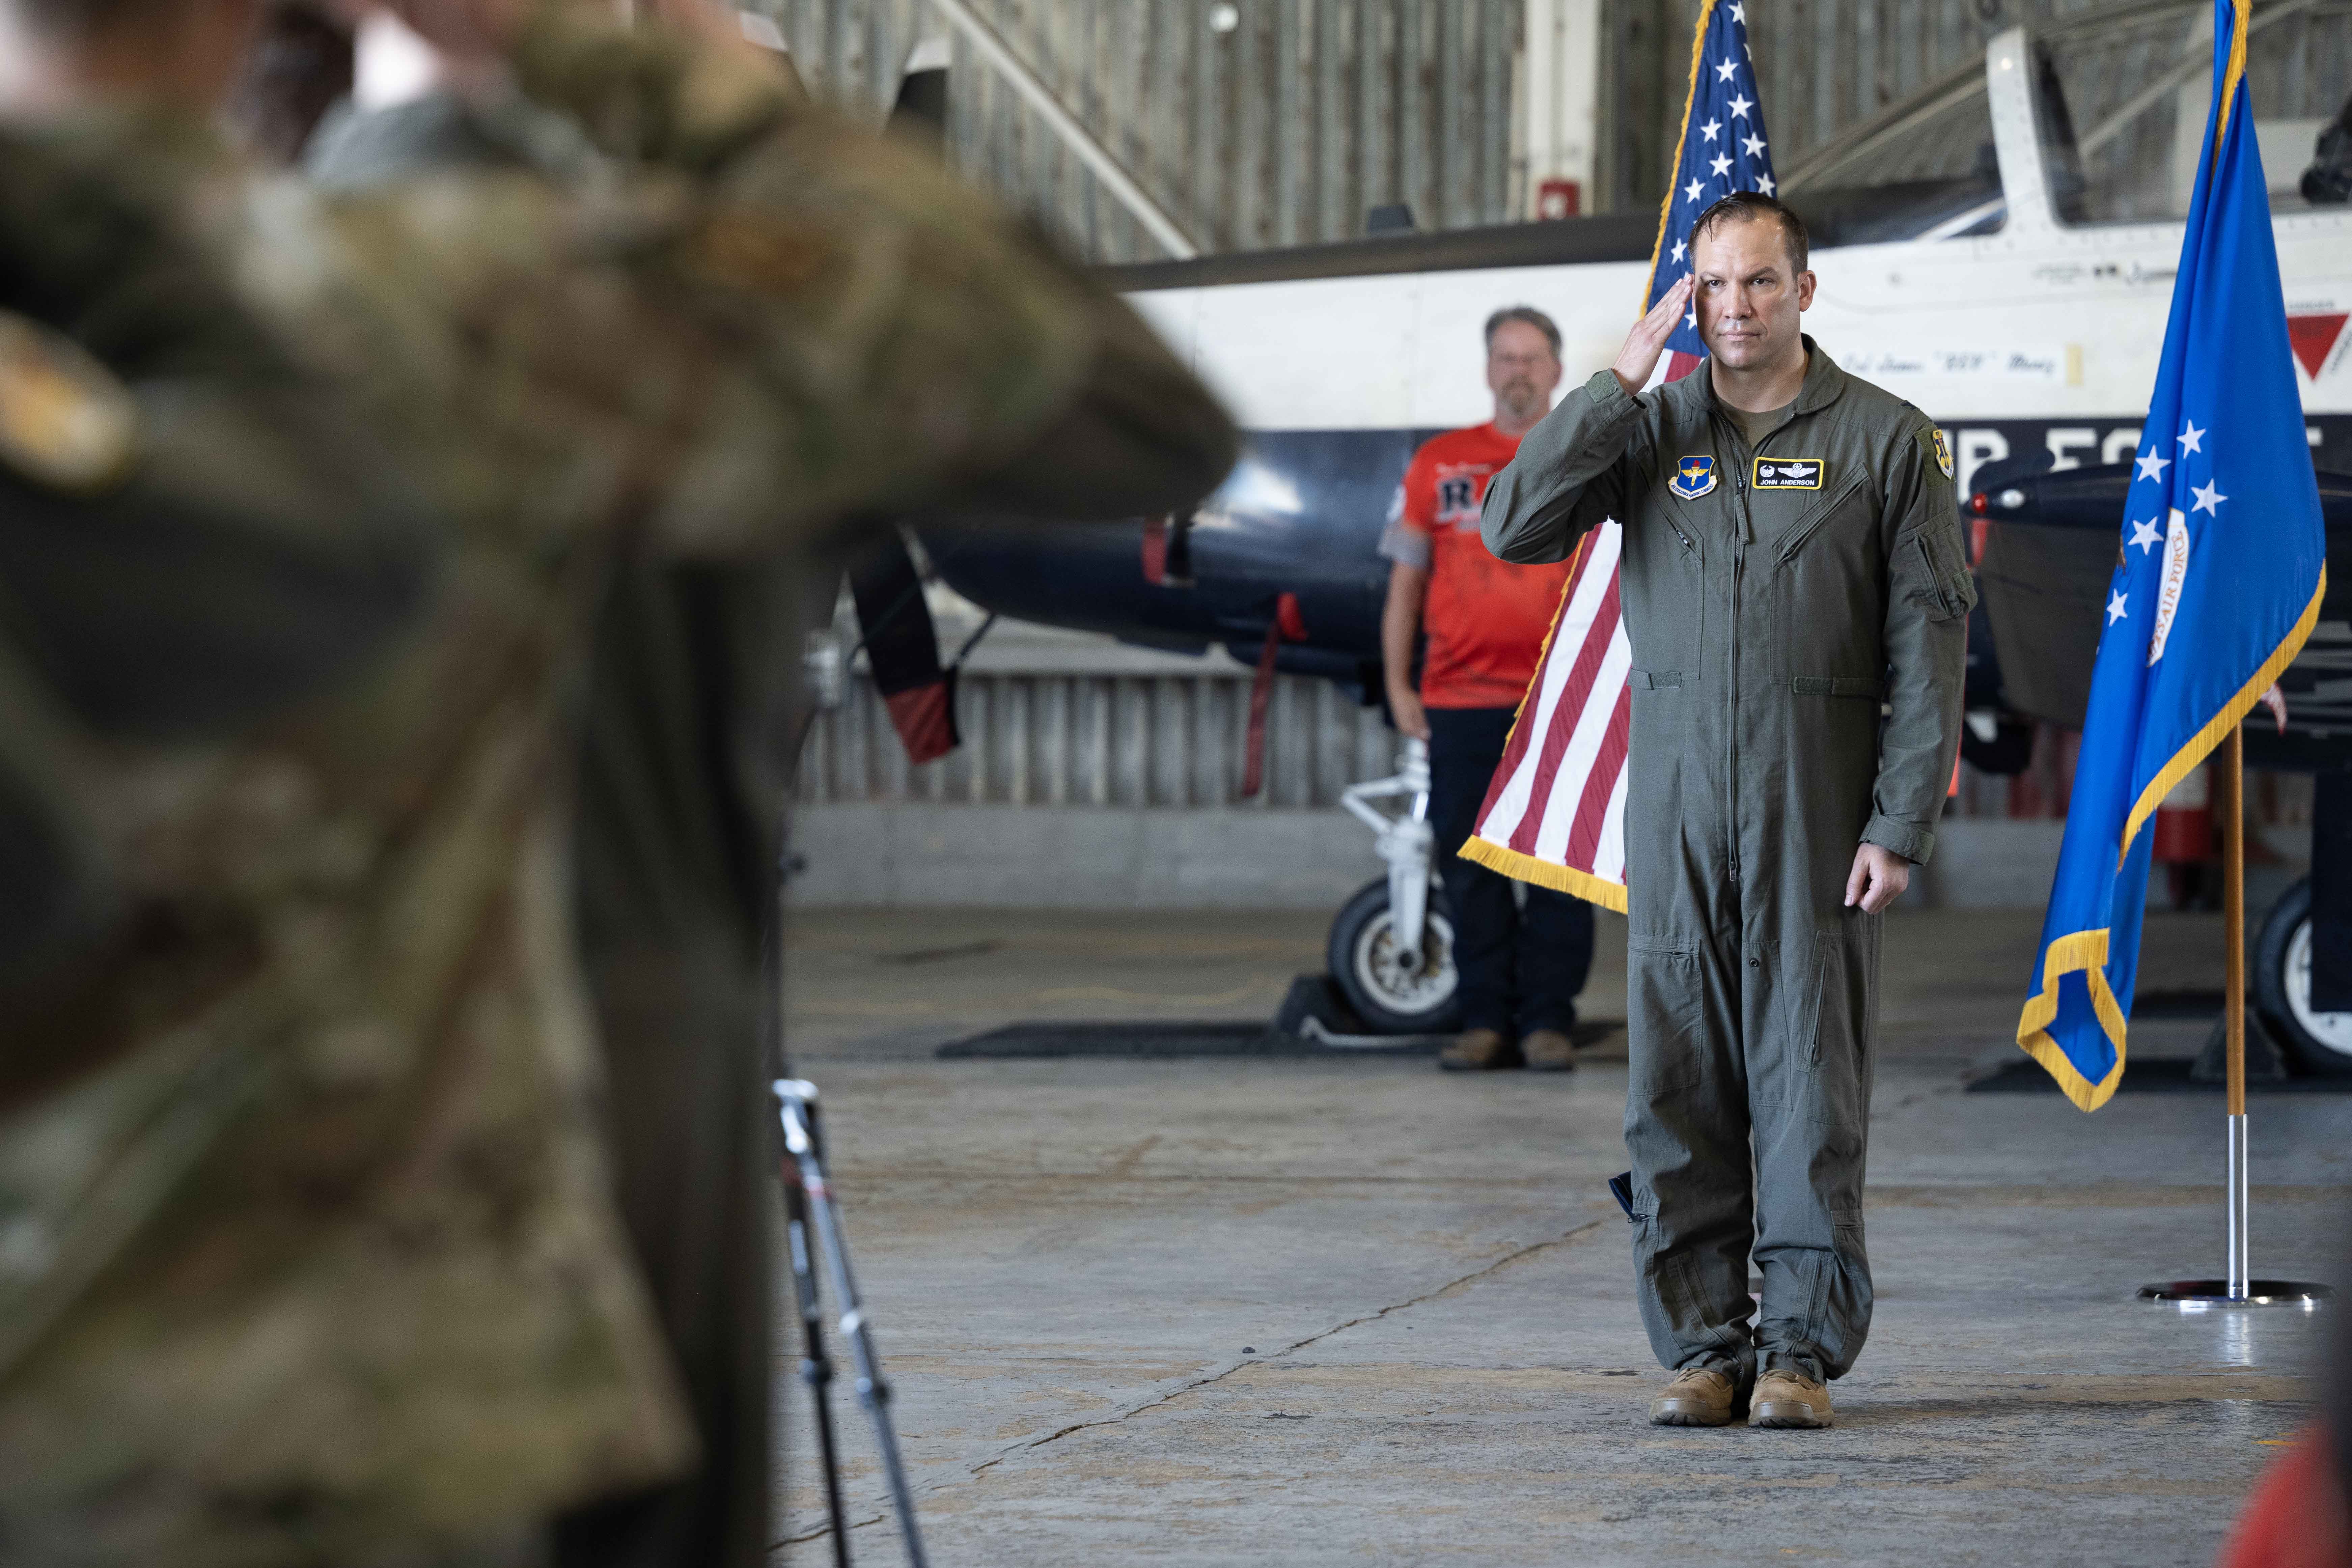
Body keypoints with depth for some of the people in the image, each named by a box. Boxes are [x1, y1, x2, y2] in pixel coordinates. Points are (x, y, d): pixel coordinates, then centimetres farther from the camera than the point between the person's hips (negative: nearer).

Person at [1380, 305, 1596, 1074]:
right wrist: (1398, 685, 7)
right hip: (1460, 701, 1)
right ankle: (1486, 1019, 7)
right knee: (1470, 866, 1)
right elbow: (1406, 579, 13)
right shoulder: (1439, 463, 12)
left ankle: (1548, 1019, 2)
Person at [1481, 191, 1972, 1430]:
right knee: (1677, 1083, 2)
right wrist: (1620, 382, -5)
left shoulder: (1884, 439, 1)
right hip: (1675, 804, 3)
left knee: (1808, 1077, -2)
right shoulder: (1651, 433, 10)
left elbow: (1930, 641, -2)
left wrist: (1900, 823, -9)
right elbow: (1514, 528, -2)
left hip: (1818, 807, -3)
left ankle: (1802, 1347, 4)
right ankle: (1702, 1344, 8)